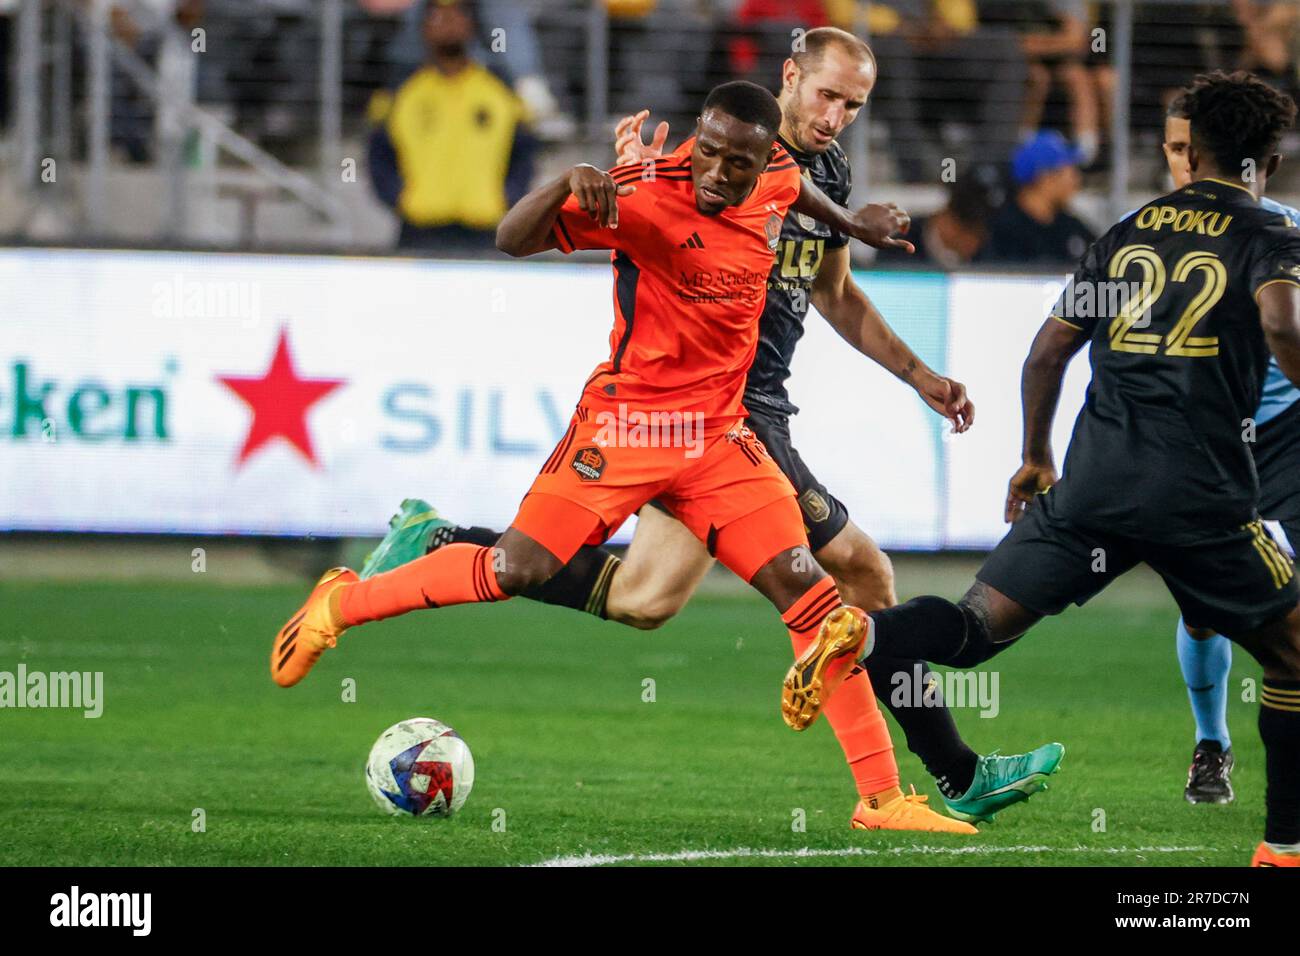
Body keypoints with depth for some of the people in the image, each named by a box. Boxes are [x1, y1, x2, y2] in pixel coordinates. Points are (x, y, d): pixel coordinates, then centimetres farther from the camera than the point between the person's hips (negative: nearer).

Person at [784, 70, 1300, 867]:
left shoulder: (1128, 232, 18)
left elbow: (1048, 351, 20)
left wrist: (1037, 460, 33)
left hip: (1094, 479, 4)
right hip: (1202, 495, -4)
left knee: (982, 624, 1)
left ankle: (862, 636, -30)